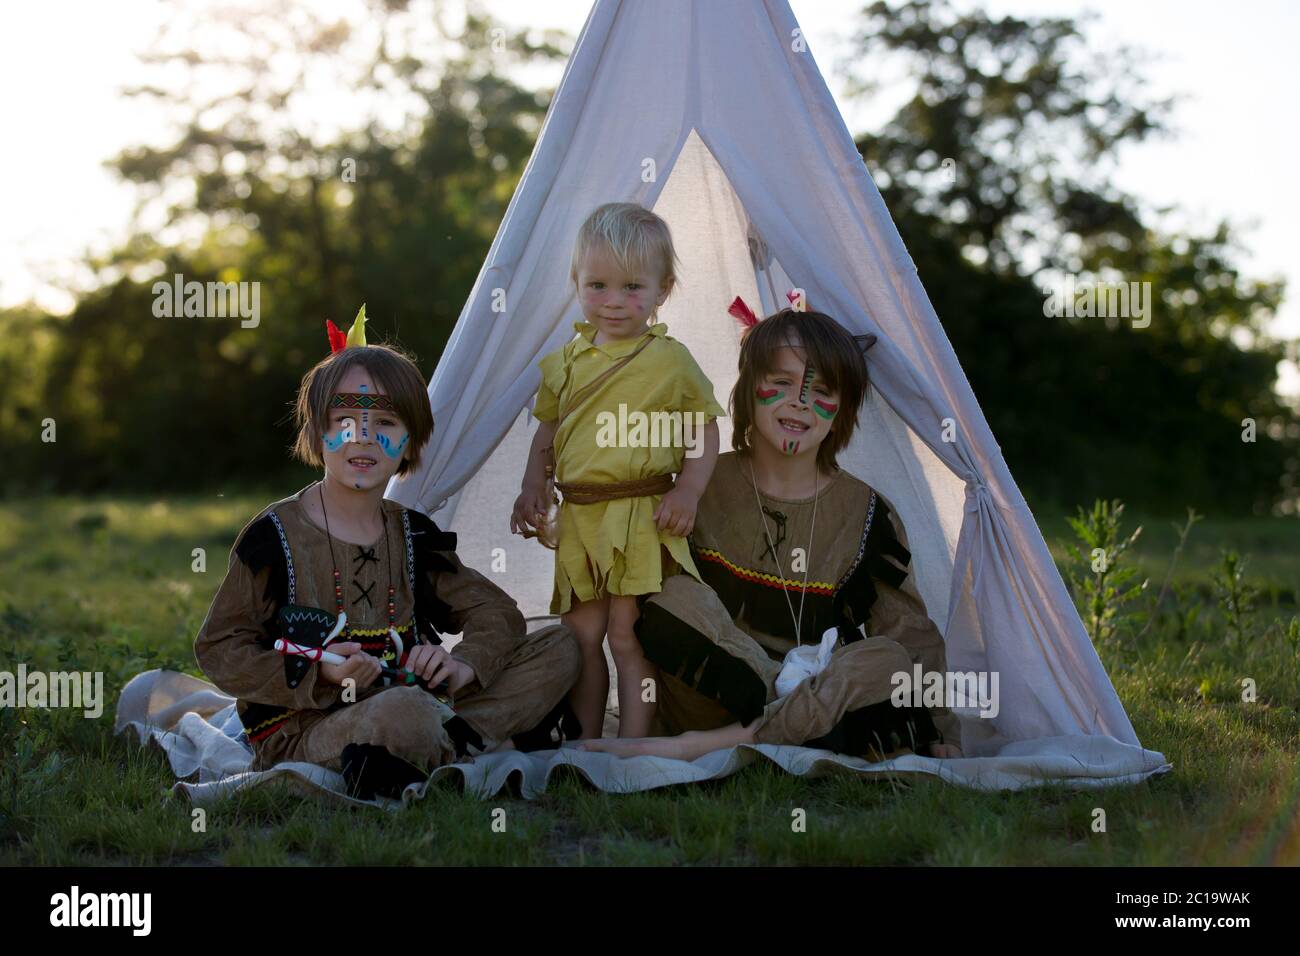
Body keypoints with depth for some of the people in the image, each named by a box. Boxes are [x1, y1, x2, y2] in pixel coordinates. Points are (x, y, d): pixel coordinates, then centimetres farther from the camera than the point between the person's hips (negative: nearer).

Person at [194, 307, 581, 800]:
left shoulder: (414, 535, 10)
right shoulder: (274, 536, -5)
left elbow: (496, 612, 9)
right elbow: (219, 648, -5)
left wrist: (465, 663, -15)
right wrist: (316, 675, -21)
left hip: (407, 701, 6)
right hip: (298, 730, -6)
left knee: (559, 648, -2)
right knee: (404, 713, -41)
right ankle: (497, 746, -8)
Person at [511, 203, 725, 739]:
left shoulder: (670, 360, -2)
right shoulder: (566, 362, 10)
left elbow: (704, 430, 2)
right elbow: (547, 430, 19)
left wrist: (688, 490, -11)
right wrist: (532, 487, 6)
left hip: (641, 520, -4)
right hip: (579, 519, 4)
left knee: (628, 638, -5)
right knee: (580, 636, 8)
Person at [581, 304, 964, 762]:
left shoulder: (866, 514, 4)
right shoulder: (703, 488, 2)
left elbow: (912, 635, 6)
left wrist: (941, 728, -4)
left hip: (826, 697, 1)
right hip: (714, 699, -1)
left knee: (887, 660, -30)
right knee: (680, 596, -25)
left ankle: (698, 746, -32)